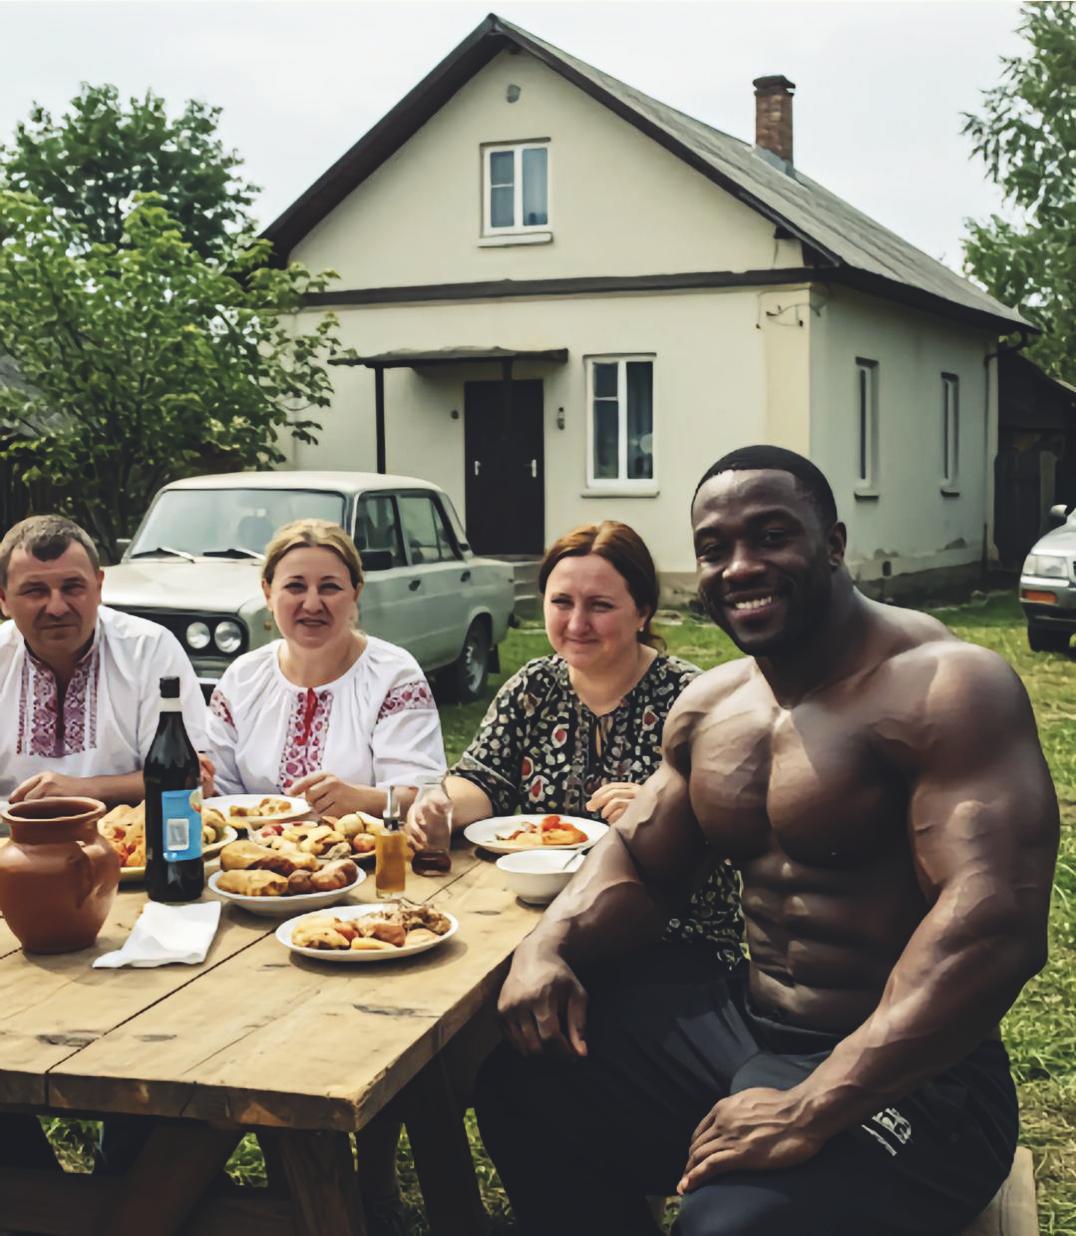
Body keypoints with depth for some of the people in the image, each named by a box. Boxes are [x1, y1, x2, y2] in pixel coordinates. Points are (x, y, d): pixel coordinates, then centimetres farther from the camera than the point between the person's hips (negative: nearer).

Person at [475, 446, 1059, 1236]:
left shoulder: (941, 687, -18)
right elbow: (636, 864, 17)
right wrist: (549, 944, -7)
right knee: (523, 1088, 6)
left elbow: (998, 924, -27)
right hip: (742, 1022, 8)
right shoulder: (706, 707, 8)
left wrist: (811, 1109, -33)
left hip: (897, 1074, -7)